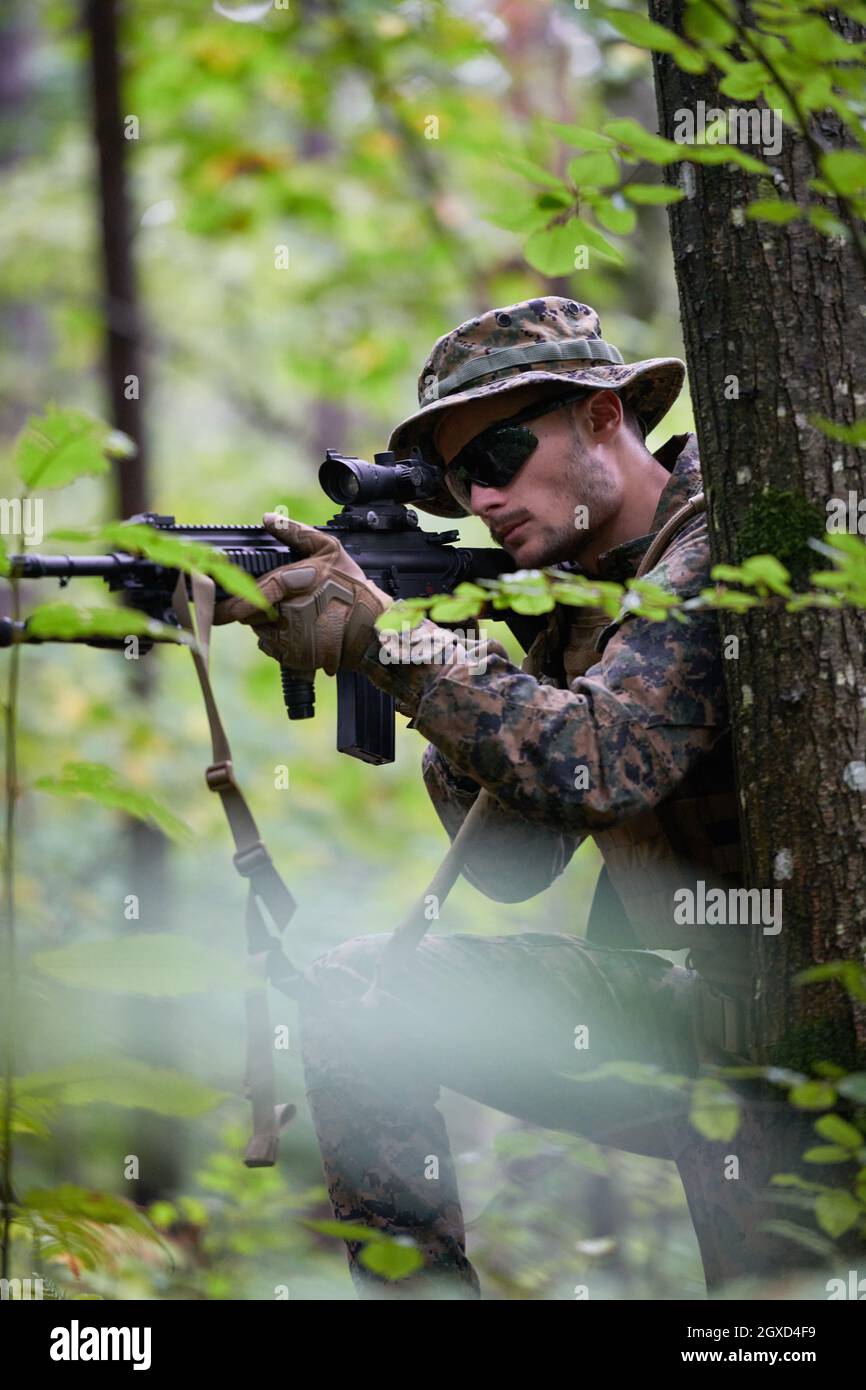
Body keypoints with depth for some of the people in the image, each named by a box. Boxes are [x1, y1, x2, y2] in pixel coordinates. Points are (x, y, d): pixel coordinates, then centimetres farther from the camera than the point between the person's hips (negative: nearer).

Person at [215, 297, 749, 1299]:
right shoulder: (582, 596, 12)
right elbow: (514, 865, 10)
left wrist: (385, 634, -23)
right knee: (366, 991, 3)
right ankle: (413, 1286, 6)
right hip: (711, 1001, 9)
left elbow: (594, 765, -29)